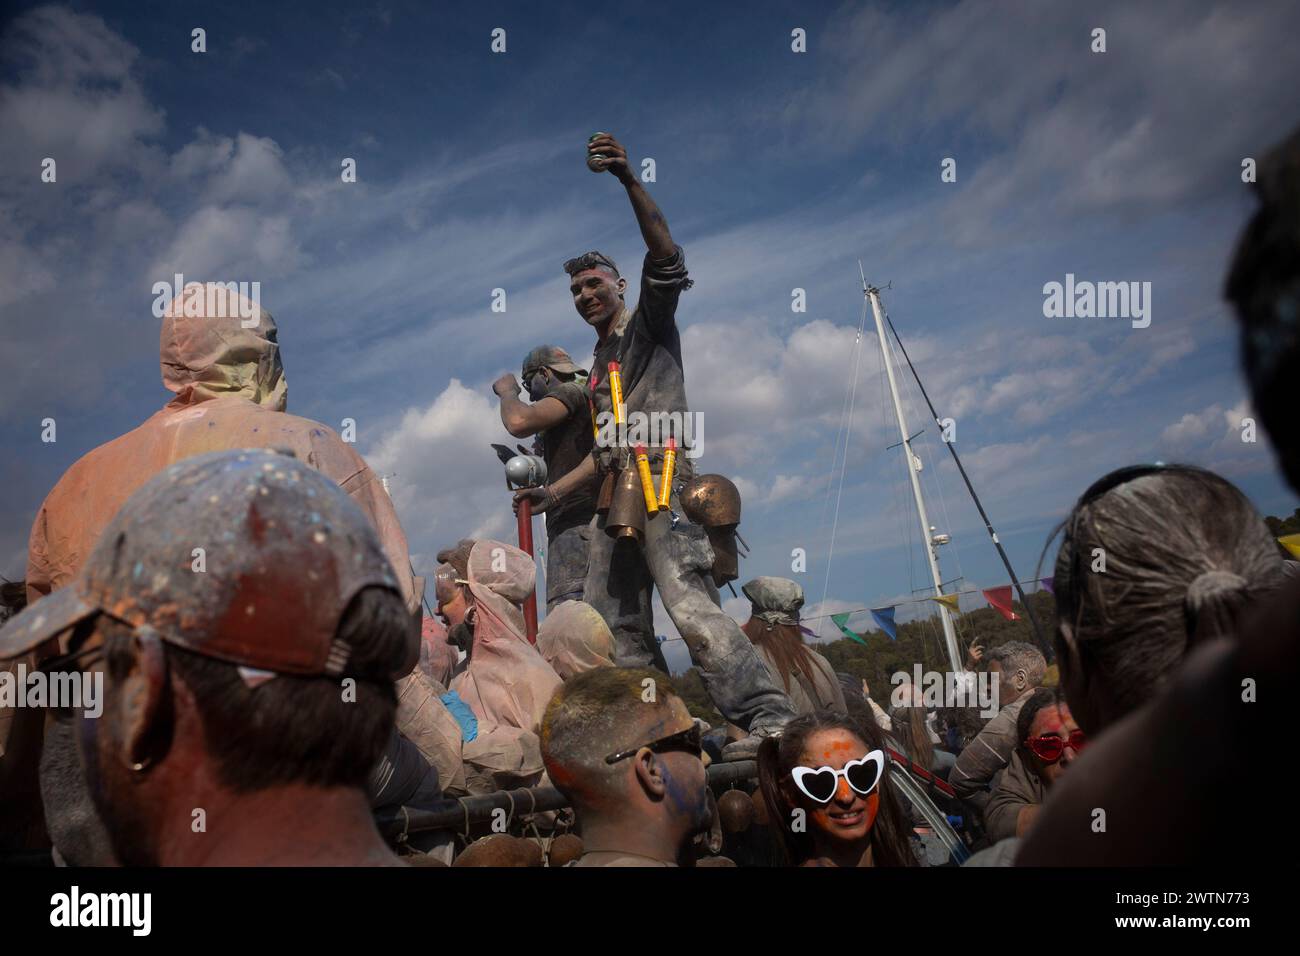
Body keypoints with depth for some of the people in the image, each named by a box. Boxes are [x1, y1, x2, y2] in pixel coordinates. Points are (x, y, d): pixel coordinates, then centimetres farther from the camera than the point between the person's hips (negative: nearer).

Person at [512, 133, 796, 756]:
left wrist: (628, 179, -20)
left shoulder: (650, 321, 9)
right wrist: (553, 493, 24)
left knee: (690, 605, -22)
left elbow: (665, 255, -10)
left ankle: (769, 719, -25)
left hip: (661, 479, -9)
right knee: (612, 622, 3)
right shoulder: (598, 366, 30)